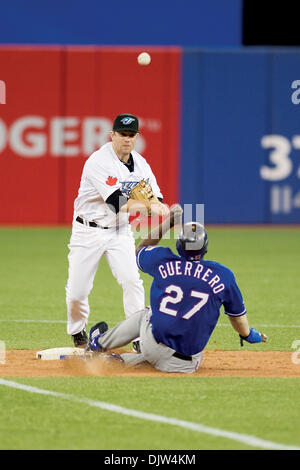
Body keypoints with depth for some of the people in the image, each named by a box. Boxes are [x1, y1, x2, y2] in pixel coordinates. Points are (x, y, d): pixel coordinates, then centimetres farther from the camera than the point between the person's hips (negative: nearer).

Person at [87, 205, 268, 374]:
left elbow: (141, 249, 25)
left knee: (144, 315, 34)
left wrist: (167, 222, 31)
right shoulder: (223, 275, 0)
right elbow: (237, 314, 14)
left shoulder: (163, 260, 0)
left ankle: (99, 343, 47)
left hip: (154, 348, 2)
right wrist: (248, 334, 34)